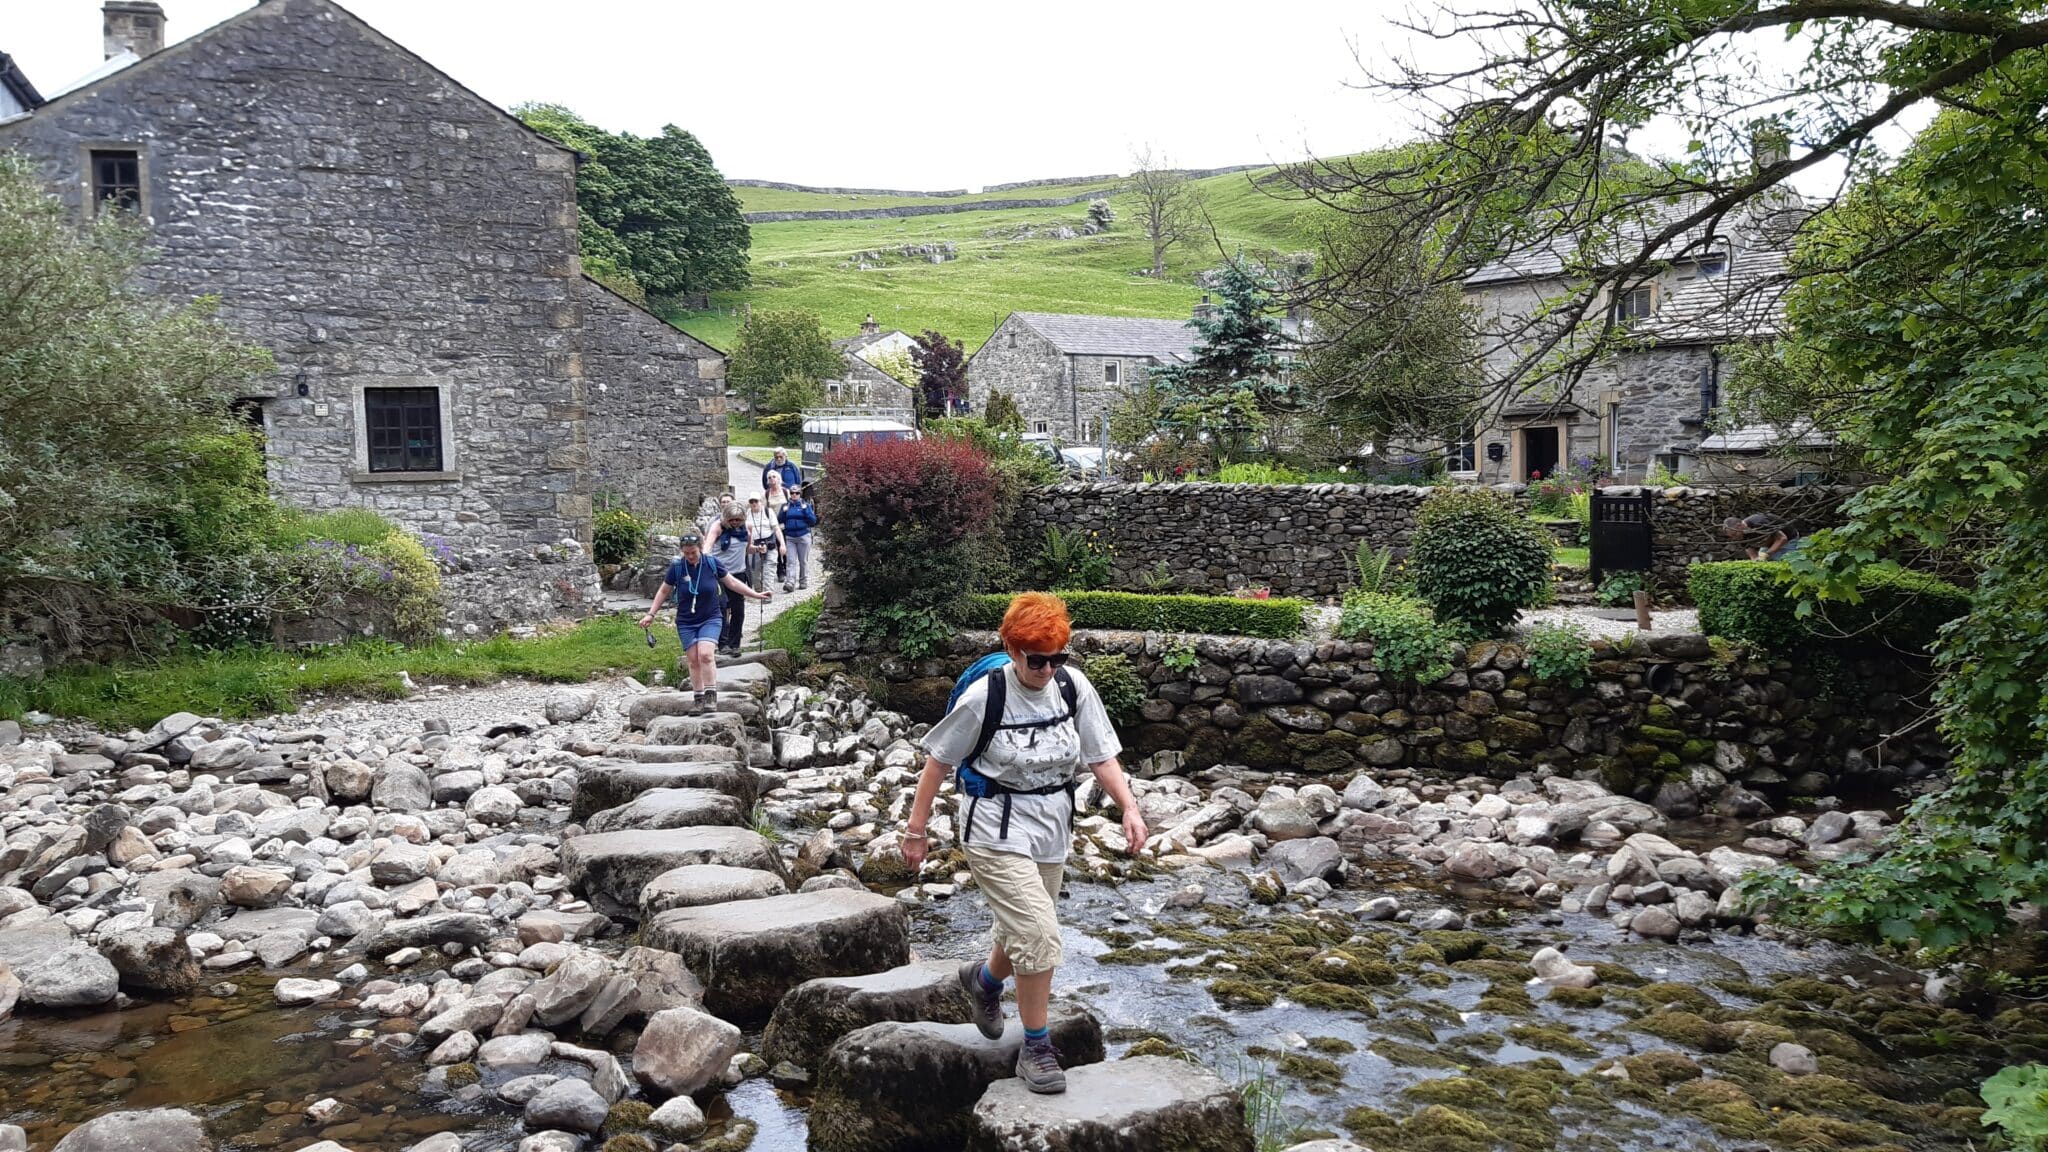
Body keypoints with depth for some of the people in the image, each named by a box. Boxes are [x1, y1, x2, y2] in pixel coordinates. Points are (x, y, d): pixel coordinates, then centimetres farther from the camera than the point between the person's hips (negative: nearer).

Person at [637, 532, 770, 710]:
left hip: (710, 619, -1)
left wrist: (755, 594, 7)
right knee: (693, 660, 0)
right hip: (686, 622, 1)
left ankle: (711, 694, -11)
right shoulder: (677, 567, -7)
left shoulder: (712, 564, -7)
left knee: (705, 654, -20)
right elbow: (664, 591, 6)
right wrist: (651, 614, 4)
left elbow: (732, 583, 6)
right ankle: (699, 698, 11)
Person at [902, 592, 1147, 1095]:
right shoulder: (984, 696, -18)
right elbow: (939, 760, -7)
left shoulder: (1074, 687, -8)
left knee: (1025, 934, 18)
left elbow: (1102, 757, -2)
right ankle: (1036, 1048, 4)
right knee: (1039, 936, -15)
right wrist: (916, 828, -4)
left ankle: (983, 979, 52)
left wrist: (1130, 808, -16)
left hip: (1051, 831, 5)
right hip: (998, 831, -5)